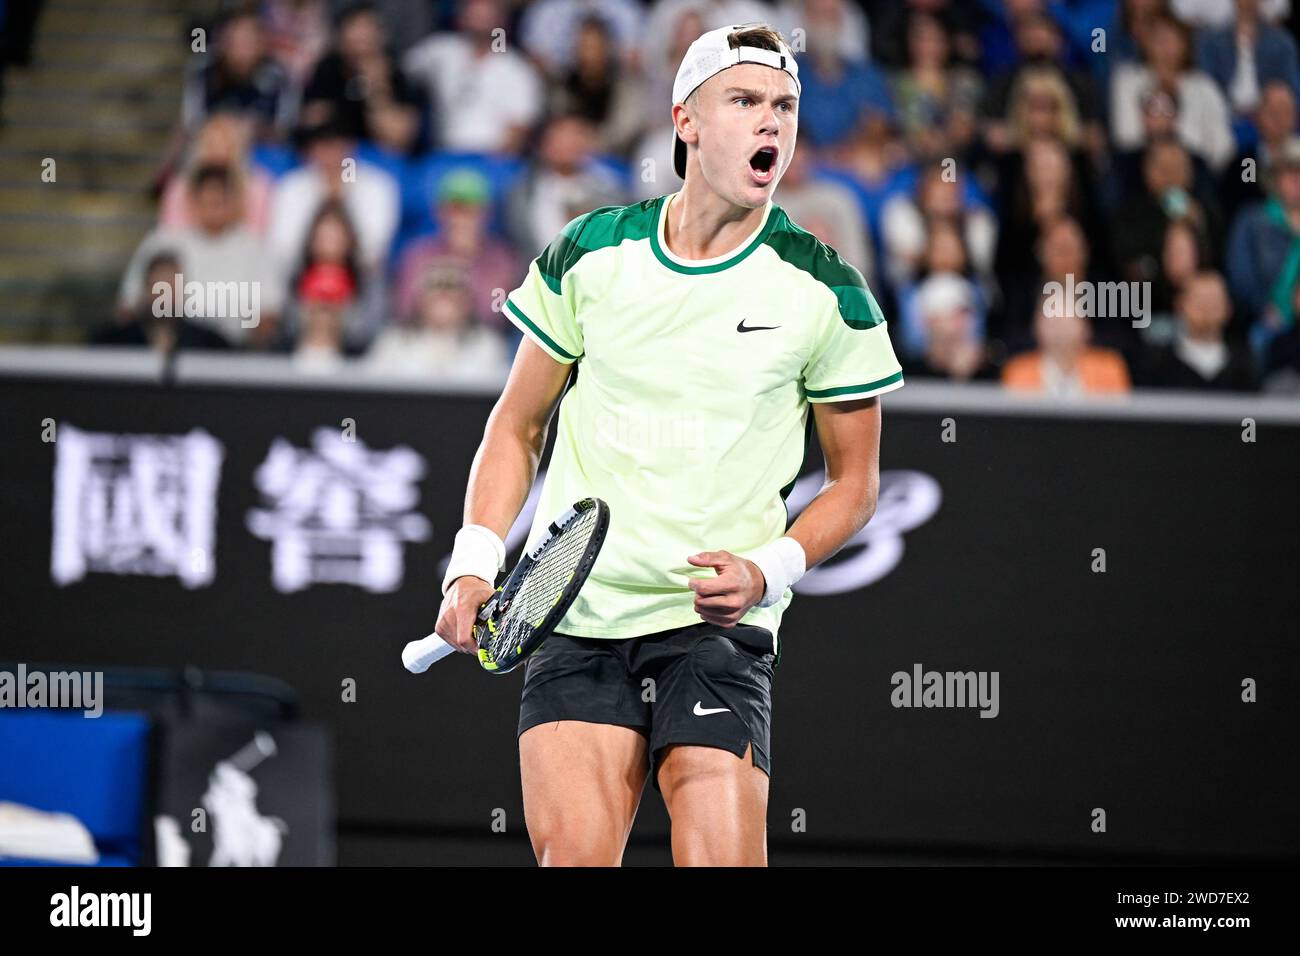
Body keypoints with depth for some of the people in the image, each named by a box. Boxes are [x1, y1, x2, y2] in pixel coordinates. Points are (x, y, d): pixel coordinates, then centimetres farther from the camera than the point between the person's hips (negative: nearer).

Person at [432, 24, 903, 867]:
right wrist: (475, 561, 2)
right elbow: (518, 425, 16)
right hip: (573, 616, 2)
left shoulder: (827, 292, 0)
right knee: (572, 852, -10)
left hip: (719, 620, -2)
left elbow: (855, 479, 9)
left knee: (726, 854, -16)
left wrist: (771, 570, -9)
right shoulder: (588, 254, 5)